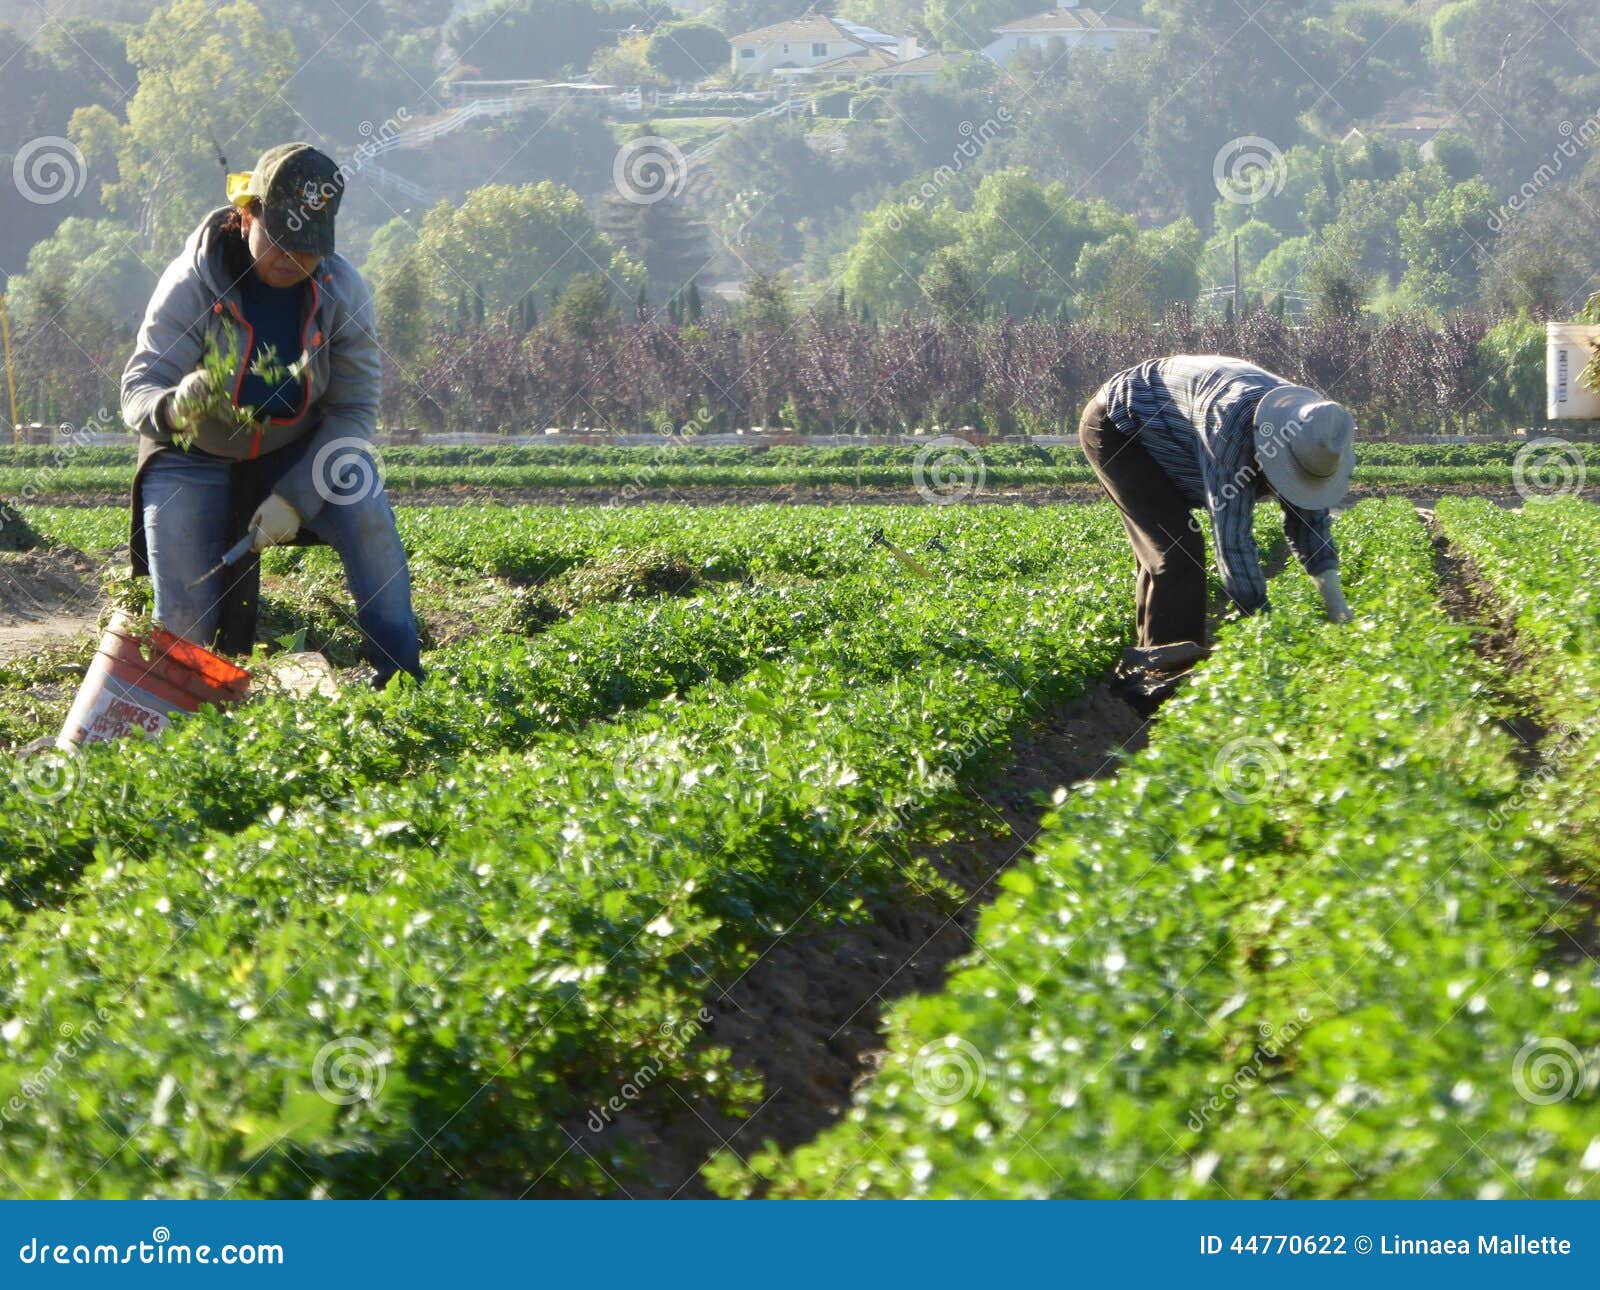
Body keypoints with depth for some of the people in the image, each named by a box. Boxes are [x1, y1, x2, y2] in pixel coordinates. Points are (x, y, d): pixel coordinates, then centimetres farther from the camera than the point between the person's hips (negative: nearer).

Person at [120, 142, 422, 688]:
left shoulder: (344, 290, -16)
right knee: (186, 621, -13)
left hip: (299, 450, 2)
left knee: (366, 509, -28)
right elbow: (140, 387, -24)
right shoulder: (191, 285, -22)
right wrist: (174, 408, -50)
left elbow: (354, 408, -14)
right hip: (197, 457, -1)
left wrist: (294, 496, -26)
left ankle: (400, 676, -17)